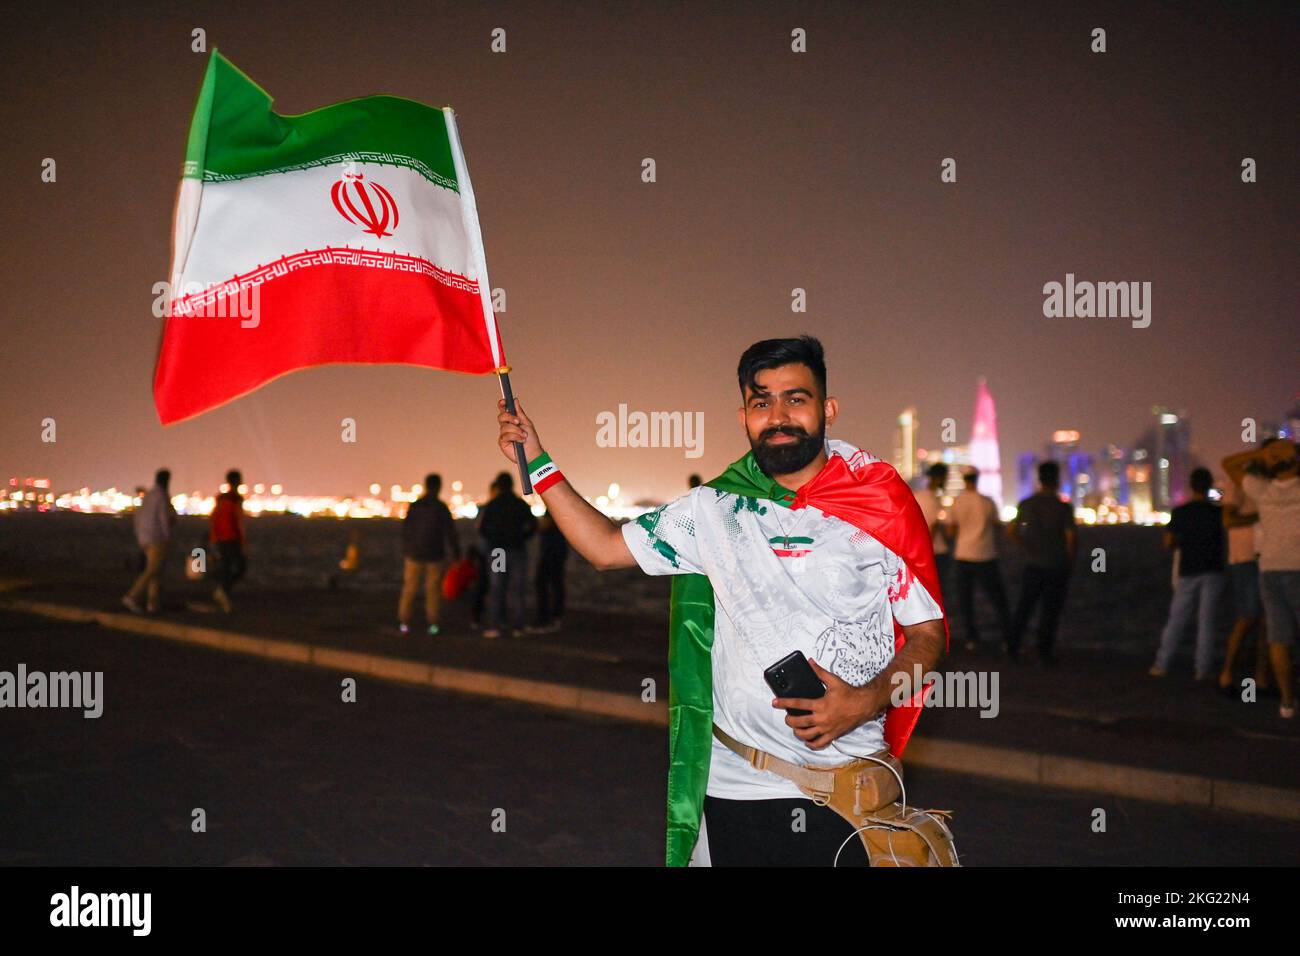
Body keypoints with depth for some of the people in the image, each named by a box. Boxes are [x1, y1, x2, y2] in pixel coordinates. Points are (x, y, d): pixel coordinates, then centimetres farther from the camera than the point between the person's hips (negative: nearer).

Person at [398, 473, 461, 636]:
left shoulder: (414, 506, -2)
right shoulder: (441, 507, -9)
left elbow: (405, 530, 1)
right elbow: (450, 532, -8)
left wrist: (405, 552, 12)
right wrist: (456, 553, 2)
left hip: (414, 554, 2)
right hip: (435, 555, -2)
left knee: (410, 588, 7)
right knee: (433, 590, 4)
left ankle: (404, 623, 5)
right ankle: (432, 624, 1)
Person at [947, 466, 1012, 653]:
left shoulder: (956, 502, -4)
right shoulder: (987, 502, -6)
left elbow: (951, 531, 1)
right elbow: (997, 525, 8)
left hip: (963, 556, 1)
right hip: (985, 557, -1)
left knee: (965, 599, 13)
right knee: (999, 599, 8)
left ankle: (972, 638, 8)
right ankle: (1008, 640, 4)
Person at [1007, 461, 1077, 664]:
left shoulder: (1026, 504, 0)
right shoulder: (1063, 507, -12)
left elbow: (1011, 531, 5)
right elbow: (1071, 538, -13)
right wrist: (1071, 562, 0)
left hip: (1033, 565, 3)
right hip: (1057, 567, -3)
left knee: (1024, 607, 11)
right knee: (1050, 611, 5)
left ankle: (1013, 648, 9)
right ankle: (1045, 653, 9)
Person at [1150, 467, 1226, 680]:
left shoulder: (1179, 512, 0)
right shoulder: (1218, 512, -4)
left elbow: (1168, 545, 3)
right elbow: (1225, 544, -2)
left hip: (1188, 572, 1)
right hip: (1212, 571, -1)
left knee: (1176, 620, 8)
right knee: (1206, 621, 1)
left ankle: (1162, 665, 7)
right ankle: (1202, 669, -1)